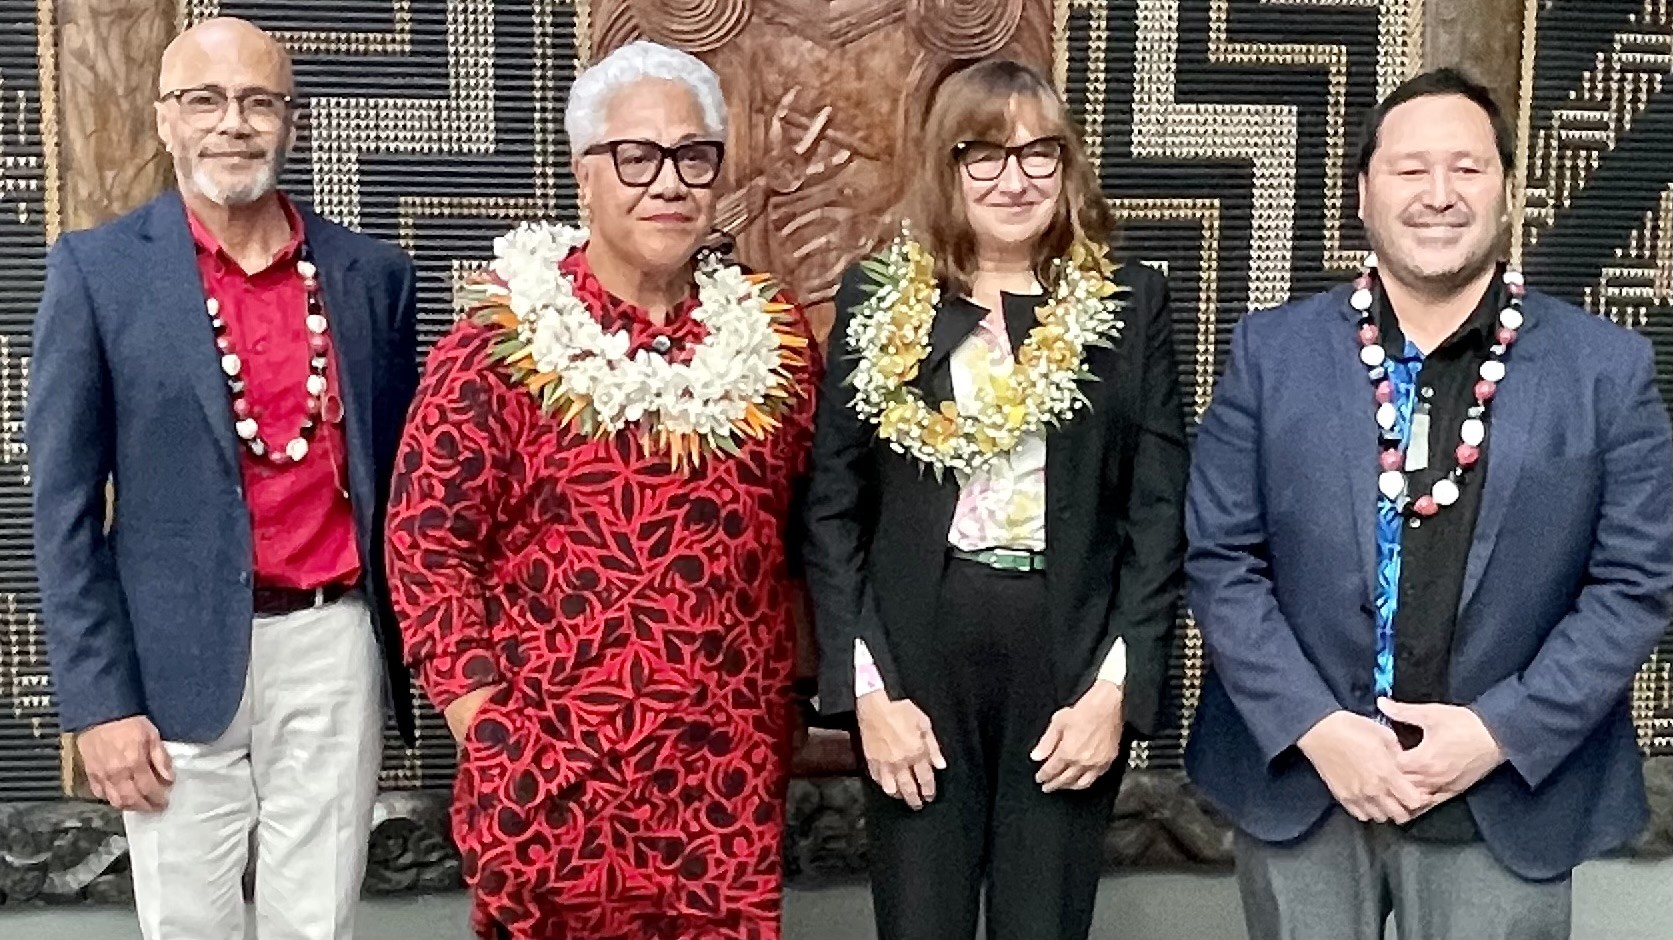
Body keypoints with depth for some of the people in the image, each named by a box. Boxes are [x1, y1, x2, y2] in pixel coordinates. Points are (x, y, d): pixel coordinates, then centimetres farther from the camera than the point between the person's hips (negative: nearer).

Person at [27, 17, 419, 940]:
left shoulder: (371, 272, 4)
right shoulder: (96, 269, -3)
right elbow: (65, 506, -4)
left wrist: (404, 653, 9)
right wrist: (98, 699, -8)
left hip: (334, 645, 2)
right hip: (179, 659, -1)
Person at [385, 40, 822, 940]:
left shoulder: (774, 337, 2)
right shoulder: (499, 348, -8)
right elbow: (427, 545, -7)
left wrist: (780, 693, 10)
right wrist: (491, 740, -9)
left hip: (732, 770, 3)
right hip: (553, 773, -2)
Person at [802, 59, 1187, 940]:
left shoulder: (1131, 303, 2)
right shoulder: (877, 299, 2)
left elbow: (1159, 513, 1)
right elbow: (832, 509, 0)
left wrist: (1116, 685, -8)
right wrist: (869, 687, -7)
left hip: (1071, 665, 0)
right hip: (915, 662, 0)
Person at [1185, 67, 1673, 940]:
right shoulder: (1271, 350, -2)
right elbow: (1221, 561, -4)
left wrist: (1499, 733, -12)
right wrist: (1316, 728, -12)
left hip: (1509, 799, 0)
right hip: (1299, 781, 0)